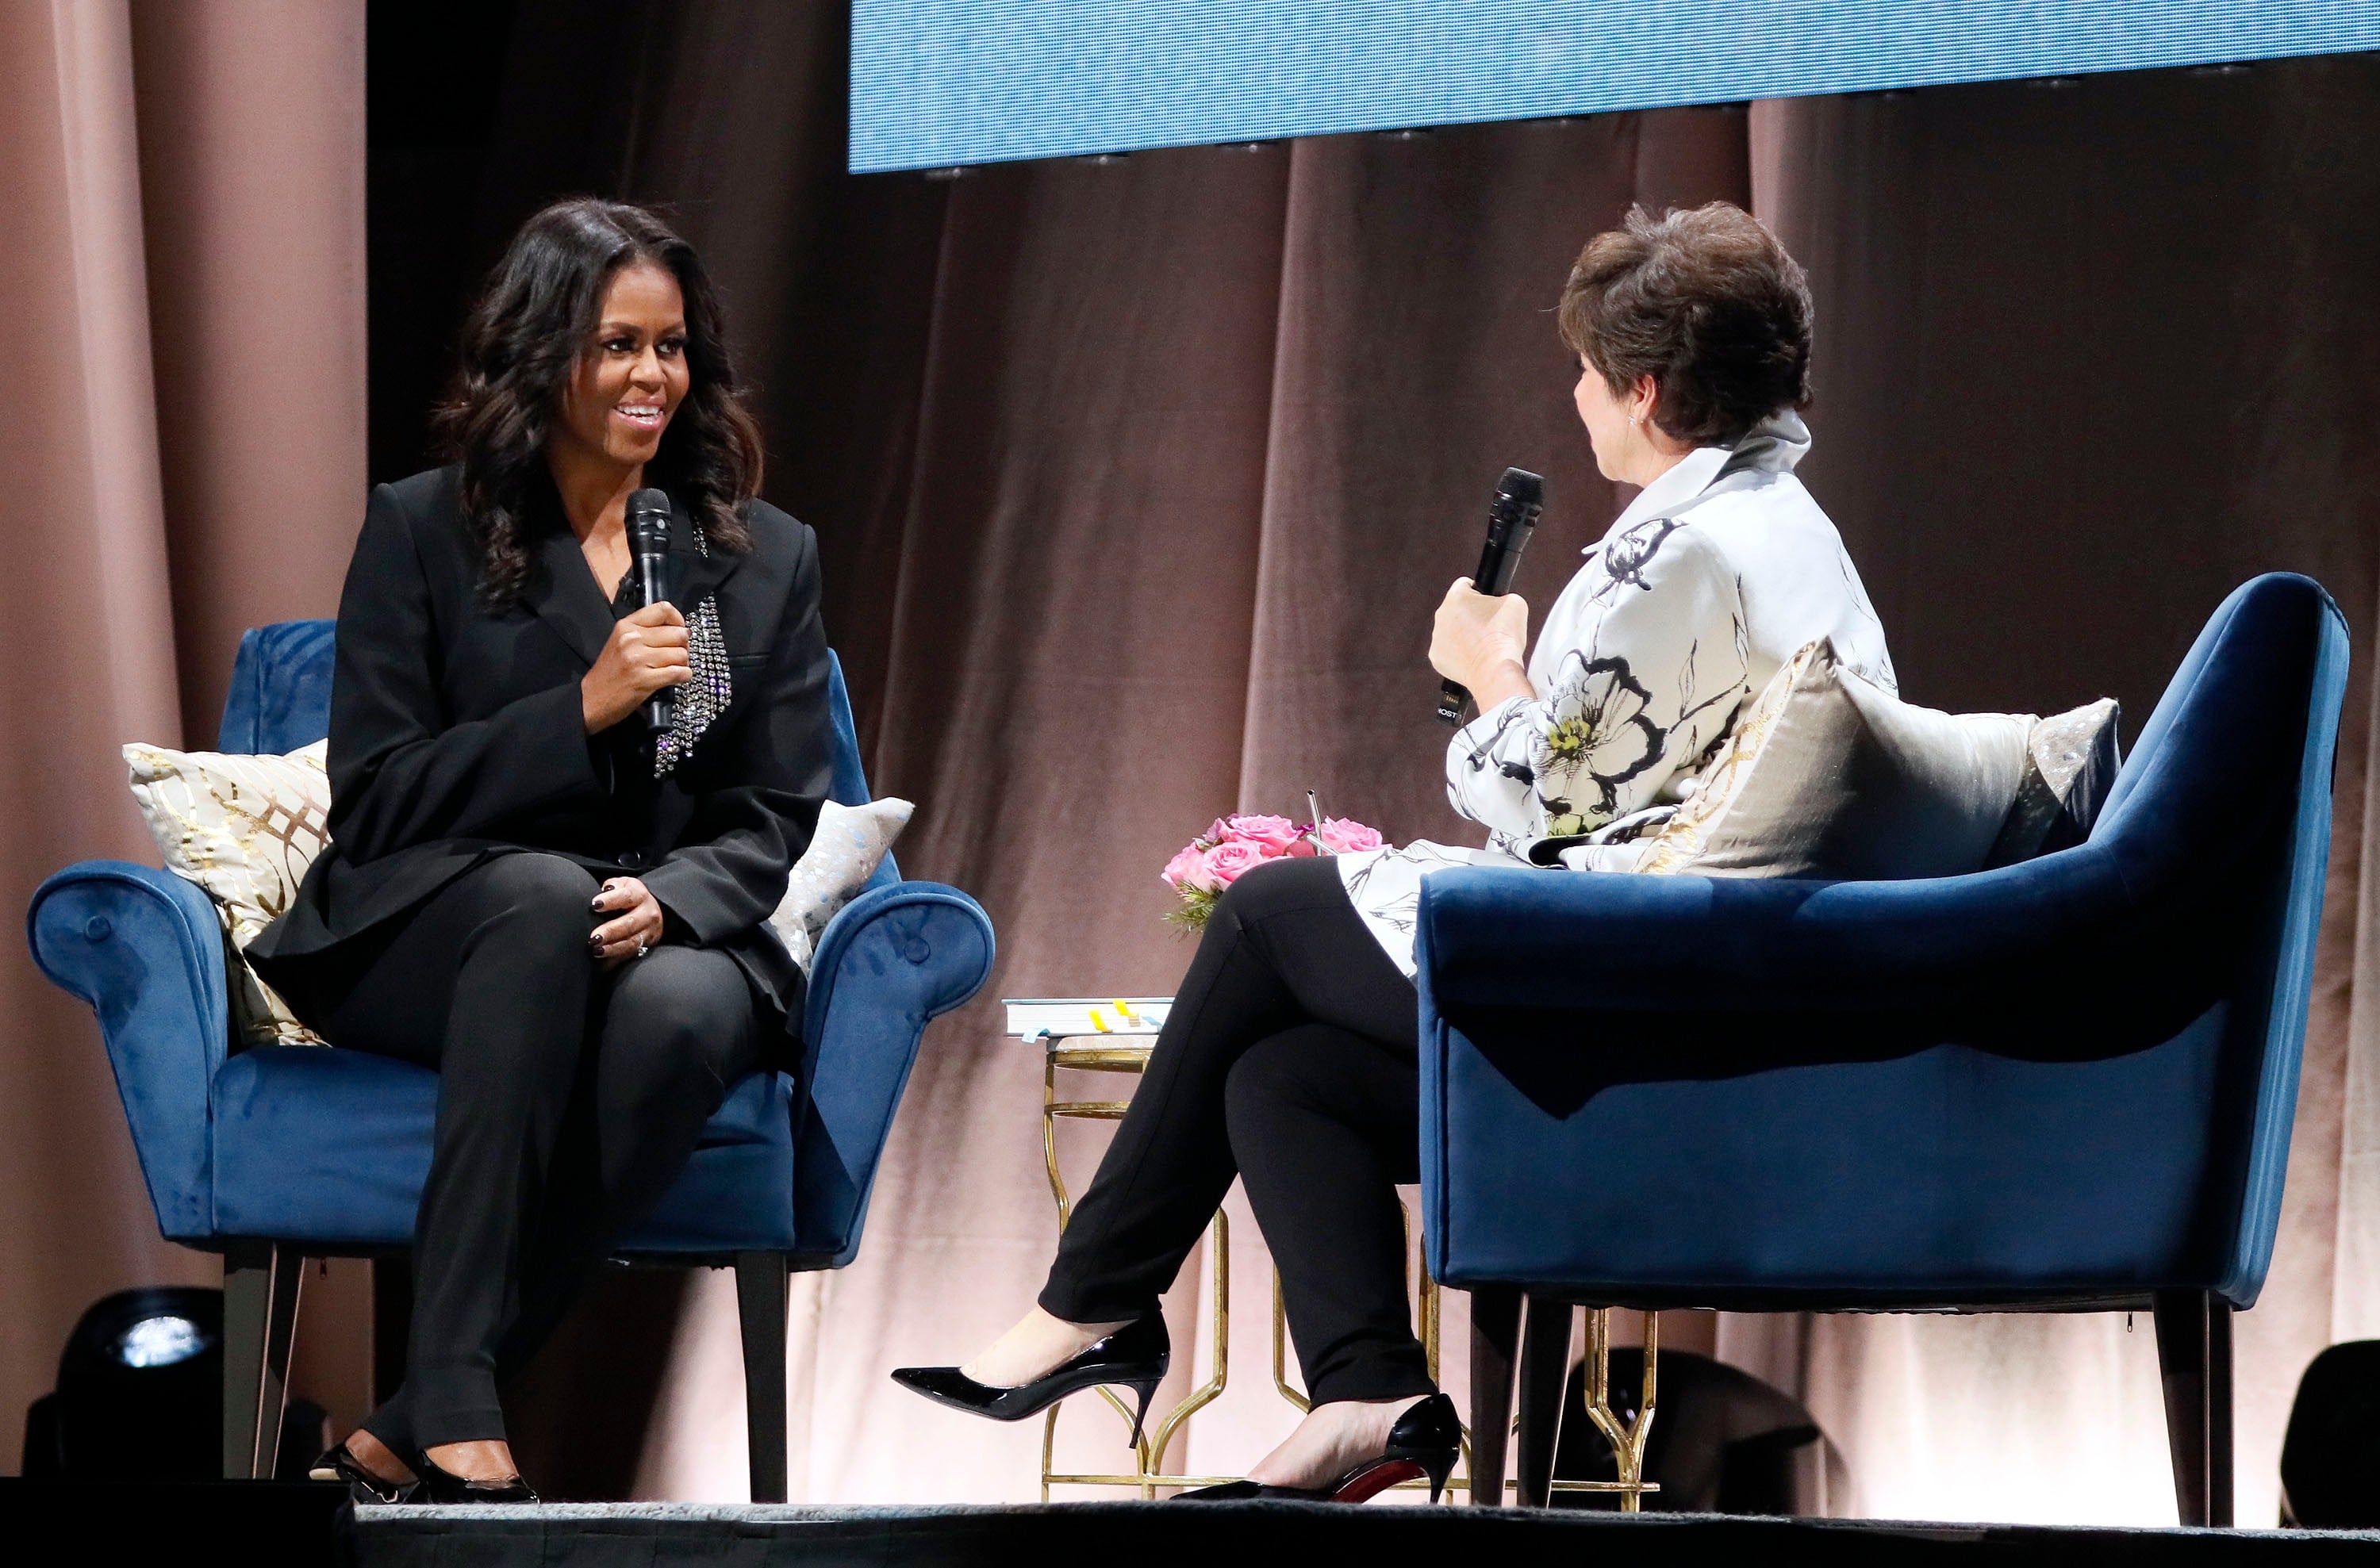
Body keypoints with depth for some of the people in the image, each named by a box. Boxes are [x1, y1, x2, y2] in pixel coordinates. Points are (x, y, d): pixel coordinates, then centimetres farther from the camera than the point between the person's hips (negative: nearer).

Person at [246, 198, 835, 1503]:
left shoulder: (767, 560, 13)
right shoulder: (423, 531, 6)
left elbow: (775, 819, 8)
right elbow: (370, 799, -1)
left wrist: (667, 902, -15)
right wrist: (581, 711, -13)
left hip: (667, 940, 2)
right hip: (422, 942, -2)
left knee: (684, 1009, -36)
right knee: (545, 896, -38)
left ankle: (405, 1442, -34)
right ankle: (456, 1410, -44)